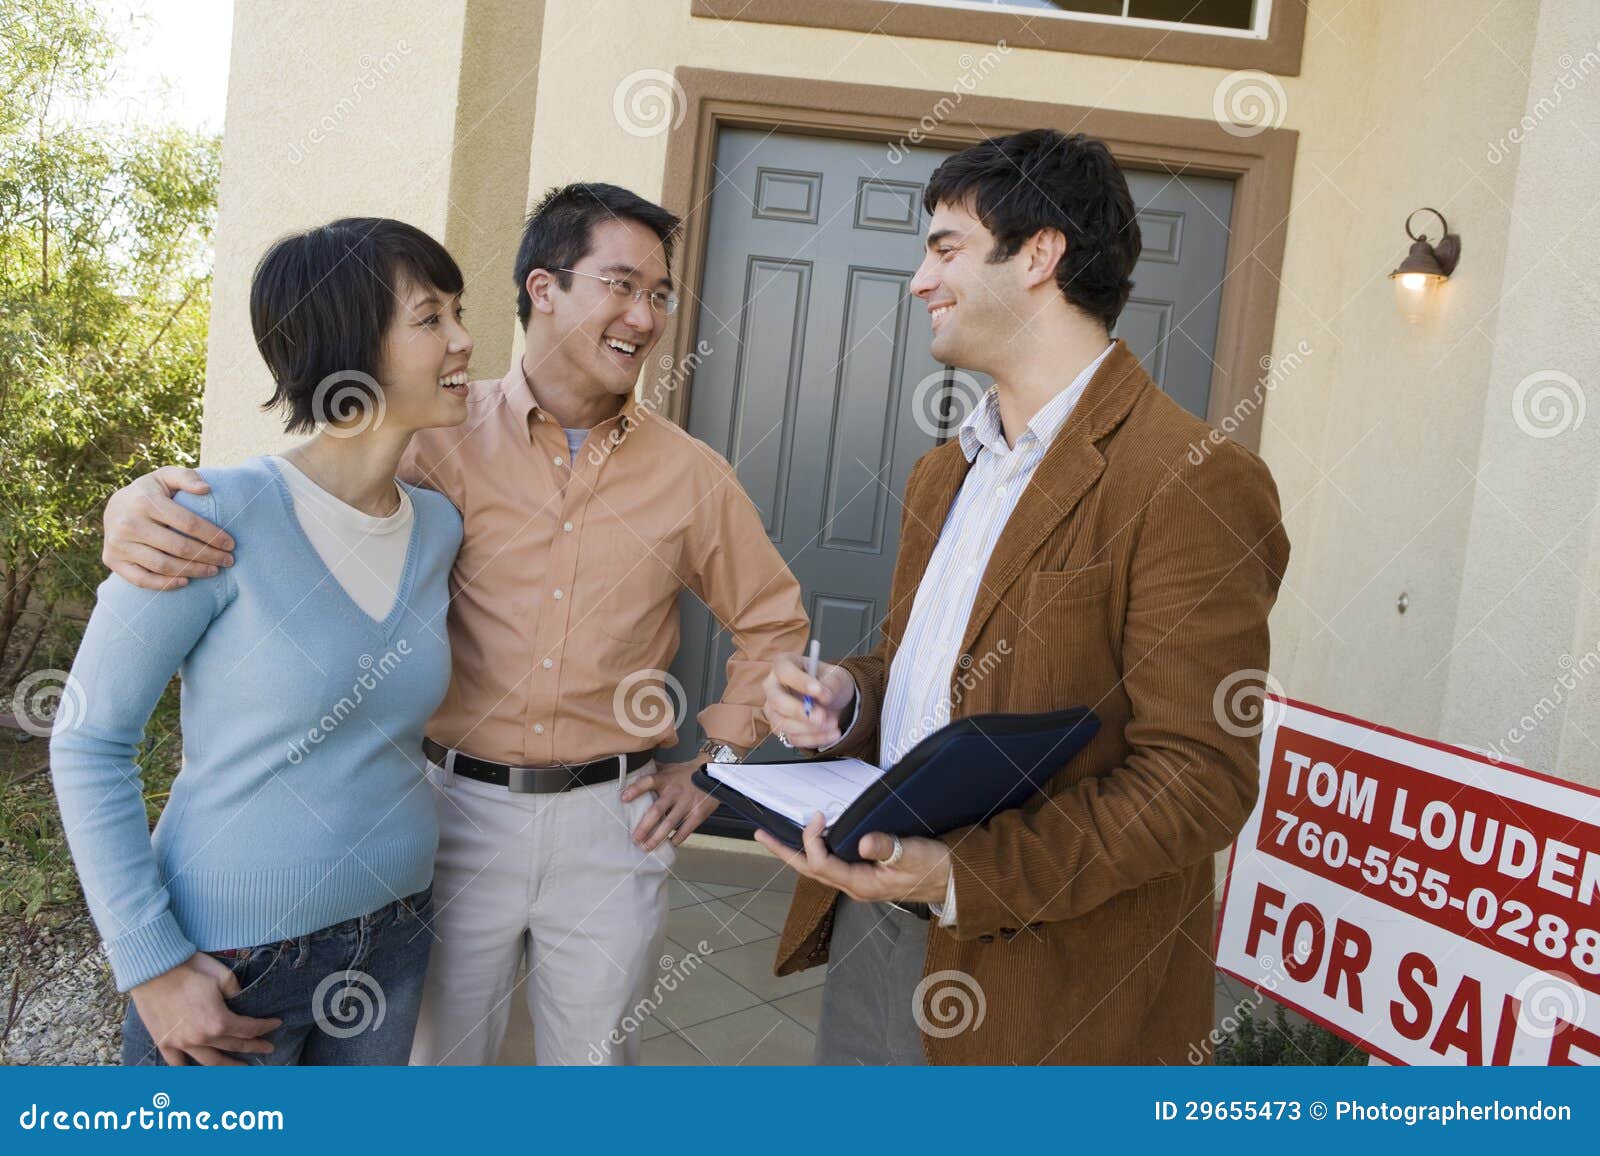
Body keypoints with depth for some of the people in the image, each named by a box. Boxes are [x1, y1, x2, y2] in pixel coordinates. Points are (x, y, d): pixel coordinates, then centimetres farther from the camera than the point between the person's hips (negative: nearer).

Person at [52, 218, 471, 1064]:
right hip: (227, 958, -5)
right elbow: (88, 744, -12)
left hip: (393, 942, 6)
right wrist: (152, 966, -13)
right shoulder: (223, 517, -19)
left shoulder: (440, 527, -3)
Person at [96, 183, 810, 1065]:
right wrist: (141, 506, -27)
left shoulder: (689, 473, -1)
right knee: (442, 1054, 18)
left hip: (610, 820, 1)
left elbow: (772, 621, 9)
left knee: (594, 1056, 18)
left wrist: (716, 761, 2)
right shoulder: (449, 439, -5)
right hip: (462, 804, 0)